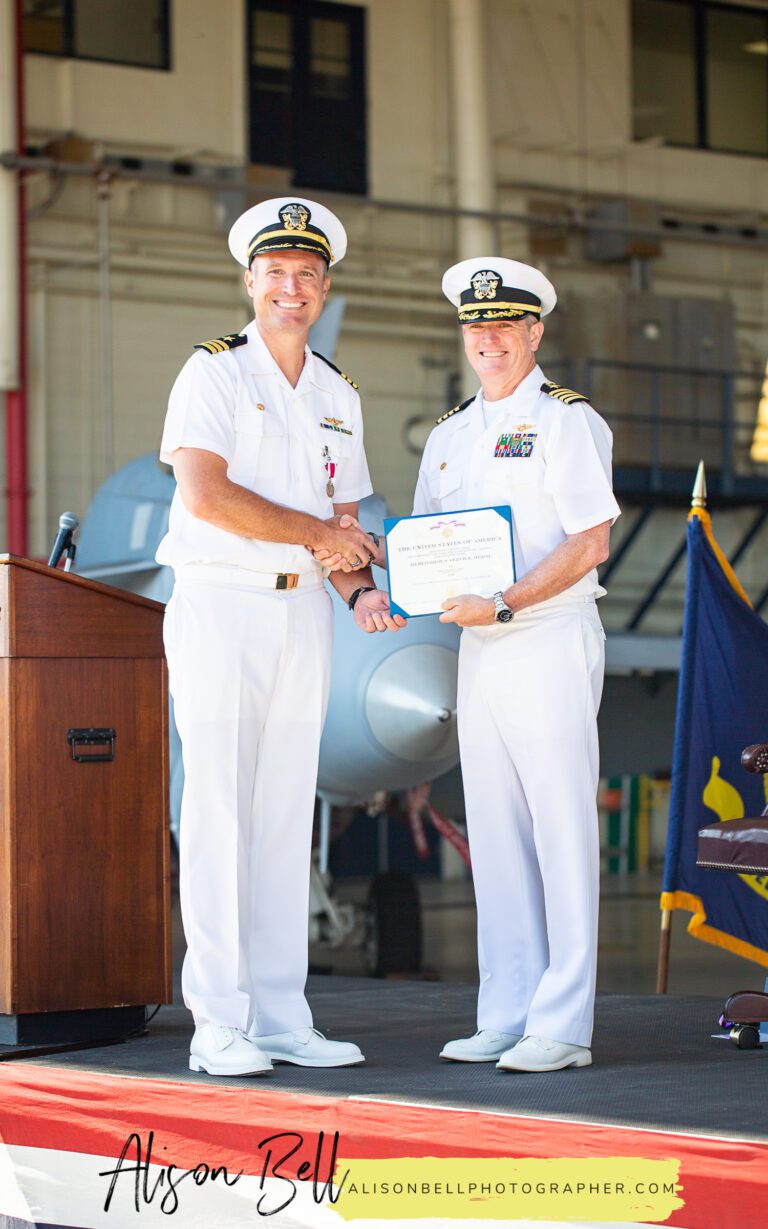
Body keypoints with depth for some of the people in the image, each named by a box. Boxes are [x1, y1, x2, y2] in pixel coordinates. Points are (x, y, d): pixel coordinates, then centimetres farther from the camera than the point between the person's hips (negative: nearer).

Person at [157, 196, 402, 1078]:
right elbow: (204, 494, -16)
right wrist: (316, 534, -10)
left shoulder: (339, 396, 16)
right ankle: (219, 1026, -4)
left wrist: (361, 589, -3)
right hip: (218, 606, -6)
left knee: (286, 814, 6)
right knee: (218, 812, -7)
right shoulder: (214, 372, -4)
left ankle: (280, 1017, 10)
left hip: (302, 610, 6)